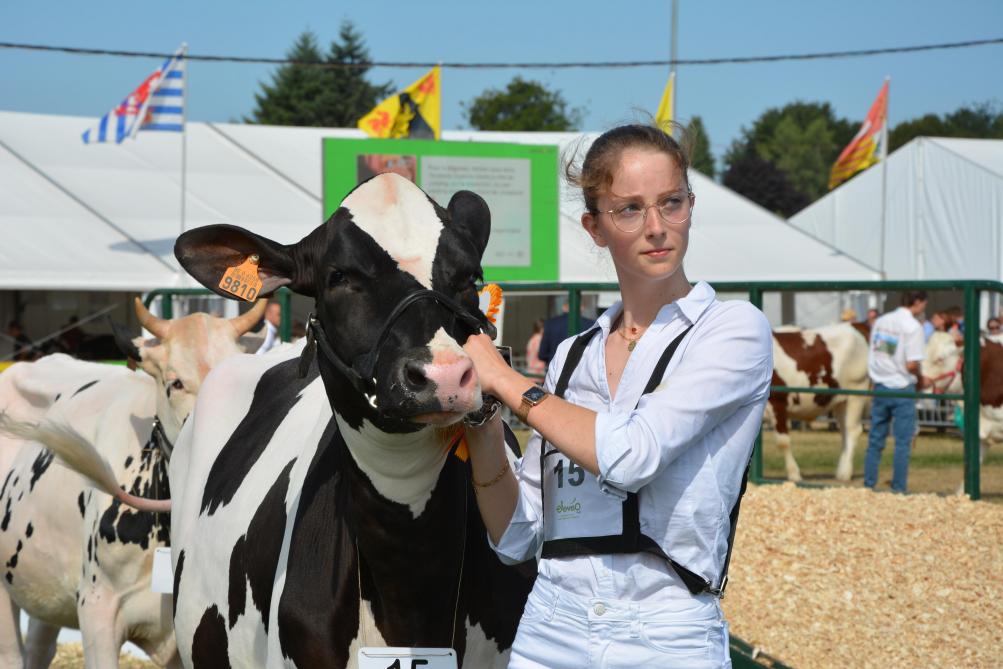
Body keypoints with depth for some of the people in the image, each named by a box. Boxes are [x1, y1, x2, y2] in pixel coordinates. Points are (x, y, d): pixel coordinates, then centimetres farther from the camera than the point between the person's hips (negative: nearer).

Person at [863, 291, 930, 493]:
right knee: (903, 442, 3)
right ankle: (898, 490, 4)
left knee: (875, 439, 12)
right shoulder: (913, 326, -13)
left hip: (880, 385, 6)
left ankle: (868, 487, 14)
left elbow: (872, 356, 11)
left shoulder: (881, 321, 7)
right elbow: (912, 365, -18)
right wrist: (921, 380, 0)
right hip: (902, 389, -6)